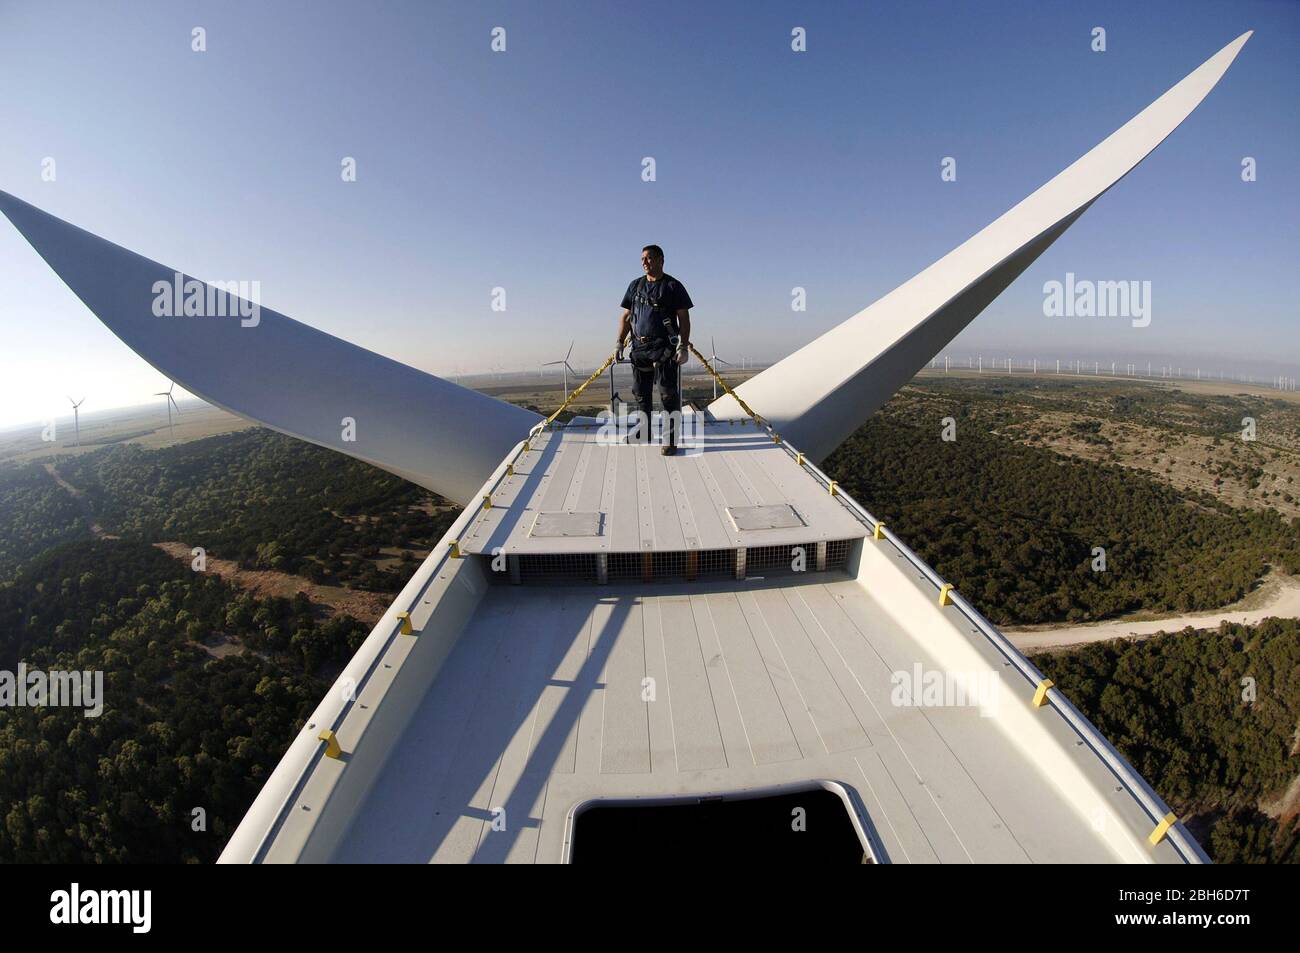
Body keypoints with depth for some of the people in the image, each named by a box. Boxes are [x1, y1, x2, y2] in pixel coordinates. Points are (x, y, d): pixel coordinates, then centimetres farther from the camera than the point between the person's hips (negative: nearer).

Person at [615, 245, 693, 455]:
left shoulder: (673, 286, 1)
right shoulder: (635, 286, 15)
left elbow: (684, 319, -3)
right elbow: (626, 317, 17)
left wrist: (684, 346, -13)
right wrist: (620, 342, 9)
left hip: (664, 348, -5)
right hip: (639, 347, 5)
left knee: (668, 393, -7)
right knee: (641, 392, 11)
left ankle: (671, 439, -4)